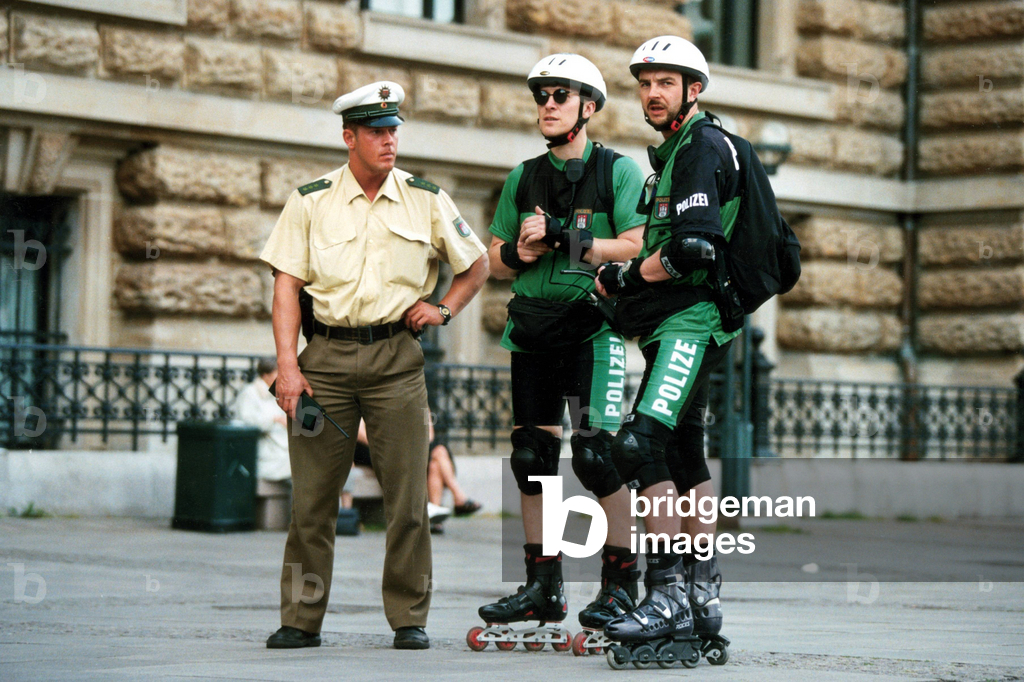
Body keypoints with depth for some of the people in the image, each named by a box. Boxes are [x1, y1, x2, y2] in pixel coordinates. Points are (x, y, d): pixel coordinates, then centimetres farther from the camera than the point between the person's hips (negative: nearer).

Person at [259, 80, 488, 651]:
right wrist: (288, 365, -7)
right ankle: (302, 620, 7)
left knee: (407, 493, -2)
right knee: (312, 494, 0)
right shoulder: (310, 201, 4)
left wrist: (444, 309, 1)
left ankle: (410, 618, 7)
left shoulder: (426, 199, 7)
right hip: (326, 354, 0)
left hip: (397, 356, 0)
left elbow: (477, 266, 18)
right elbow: (287, 283, 2)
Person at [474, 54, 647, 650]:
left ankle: (621, 584, -5)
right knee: (532, 457, 5)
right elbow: (495, 260, 18)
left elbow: (637, 248, -10)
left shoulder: (619, 171, 1)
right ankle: (543, 588, 13)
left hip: (592, 326, -6)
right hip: (532, 327, 6)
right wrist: (517, 252, -4)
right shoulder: (524, 179, 16)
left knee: (596, 453, -13)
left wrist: (565, 238, -15)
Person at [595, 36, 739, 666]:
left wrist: (623, 278, -9)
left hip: (691, 323, -11)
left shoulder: (703, 146, -9)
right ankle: (703, 596, 17)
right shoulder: (676, 152, 23)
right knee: (684, 456, 12)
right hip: (677, 327, 11)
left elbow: (692, 249, -21)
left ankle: (668, 593, -22)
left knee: (640, 443, -21)